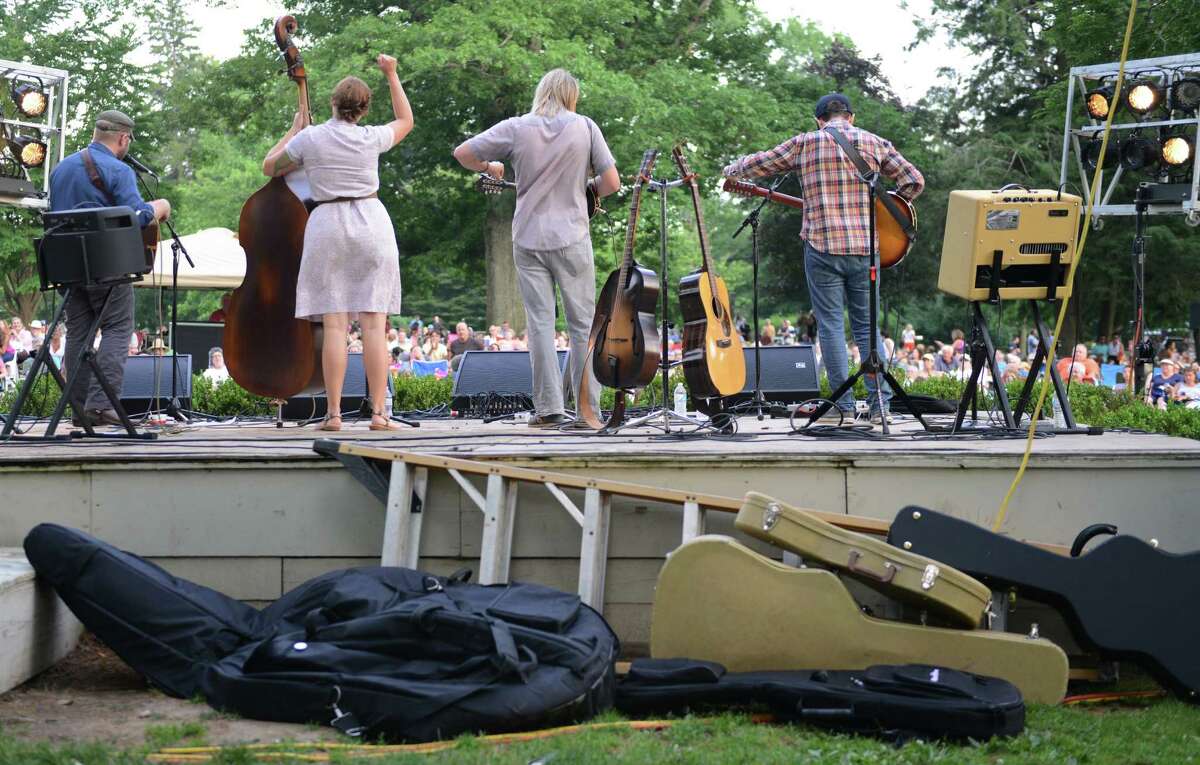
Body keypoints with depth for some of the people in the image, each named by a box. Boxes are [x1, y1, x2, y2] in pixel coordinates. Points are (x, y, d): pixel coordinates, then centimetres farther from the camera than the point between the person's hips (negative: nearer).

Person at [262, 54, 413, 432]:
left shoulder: (309, 138, -1)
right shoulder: (371, 138, 0)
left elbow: (269, 166, 15)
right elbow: (406, 120, 22)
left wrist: (293, 130, 25)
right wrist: (392, 75, 26)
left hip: (327, 226, 0)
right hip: (371, 224, 0)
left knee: (334, 325, -2)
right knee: (374, 324, -2)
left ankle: (333, 413, -5)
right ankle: (379, 412, -4)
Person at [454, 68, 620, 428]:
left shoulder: (516, 128, 0)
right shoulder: (585, 127, -1)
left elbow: (463, 152, 2)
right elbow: (611, 182, -3)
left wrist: (488, 168, 21)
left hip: (529, 239, 1)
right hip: (572, 239, -1)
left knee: (540, 323, 3)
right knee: (583, 324, 7)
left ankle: (549, 408, 1)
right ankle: (588, 408, 8)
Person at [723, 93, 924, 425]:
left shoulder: (804, 143, 4)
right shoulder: (874, 142, 8)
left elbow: (758, 163, 14)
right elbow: (914, 180, 7)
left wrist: (731, 170, 34)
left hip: (822, 246, -2)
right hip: (865, 246, 2)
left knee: (831, 326, 3)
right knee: (867, 325, 11)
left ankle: (844, 405, 2)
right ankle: (880, 401, 4)